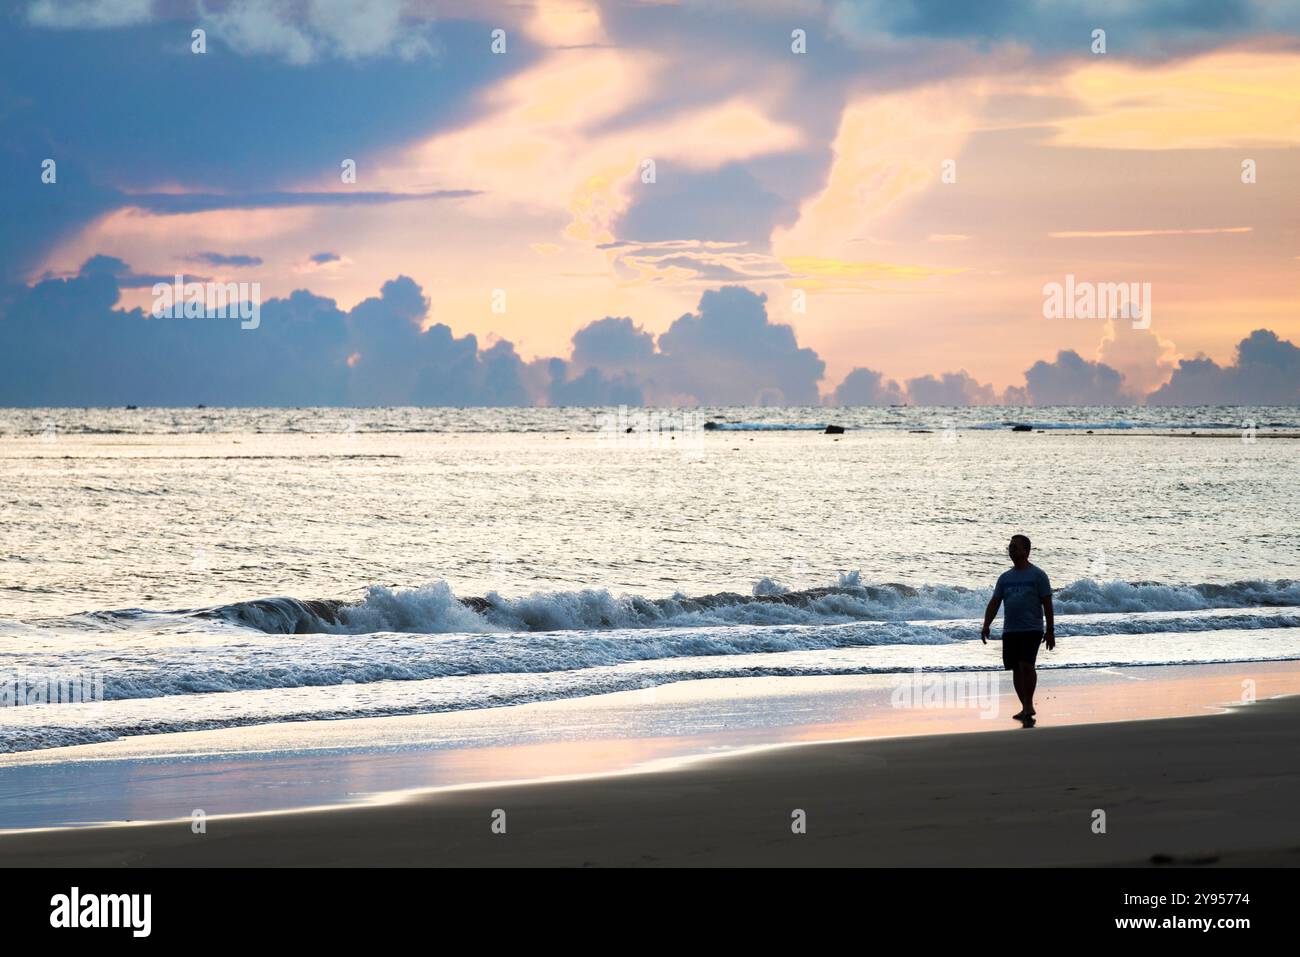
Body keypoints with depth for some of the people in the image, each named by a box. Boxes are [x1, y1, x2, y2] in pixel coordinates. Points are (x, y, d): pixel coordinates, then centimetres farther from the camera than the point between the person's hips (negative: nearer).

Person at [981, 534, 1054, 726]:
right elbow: (994, 603, 12)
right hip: (1010, 631, 6)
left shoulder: (1037, 575, -2)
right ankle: (1026, 709, 19)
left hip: (1031, 630, -6)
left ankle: (1029, 706, -12)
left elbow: (1047, 604, -4)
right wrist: (986, 626, -1)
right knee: (1016, 669, 8)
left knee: (1026, 665, -21)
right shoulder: (1005, 577, 13)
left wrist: (1050, 631, -8)